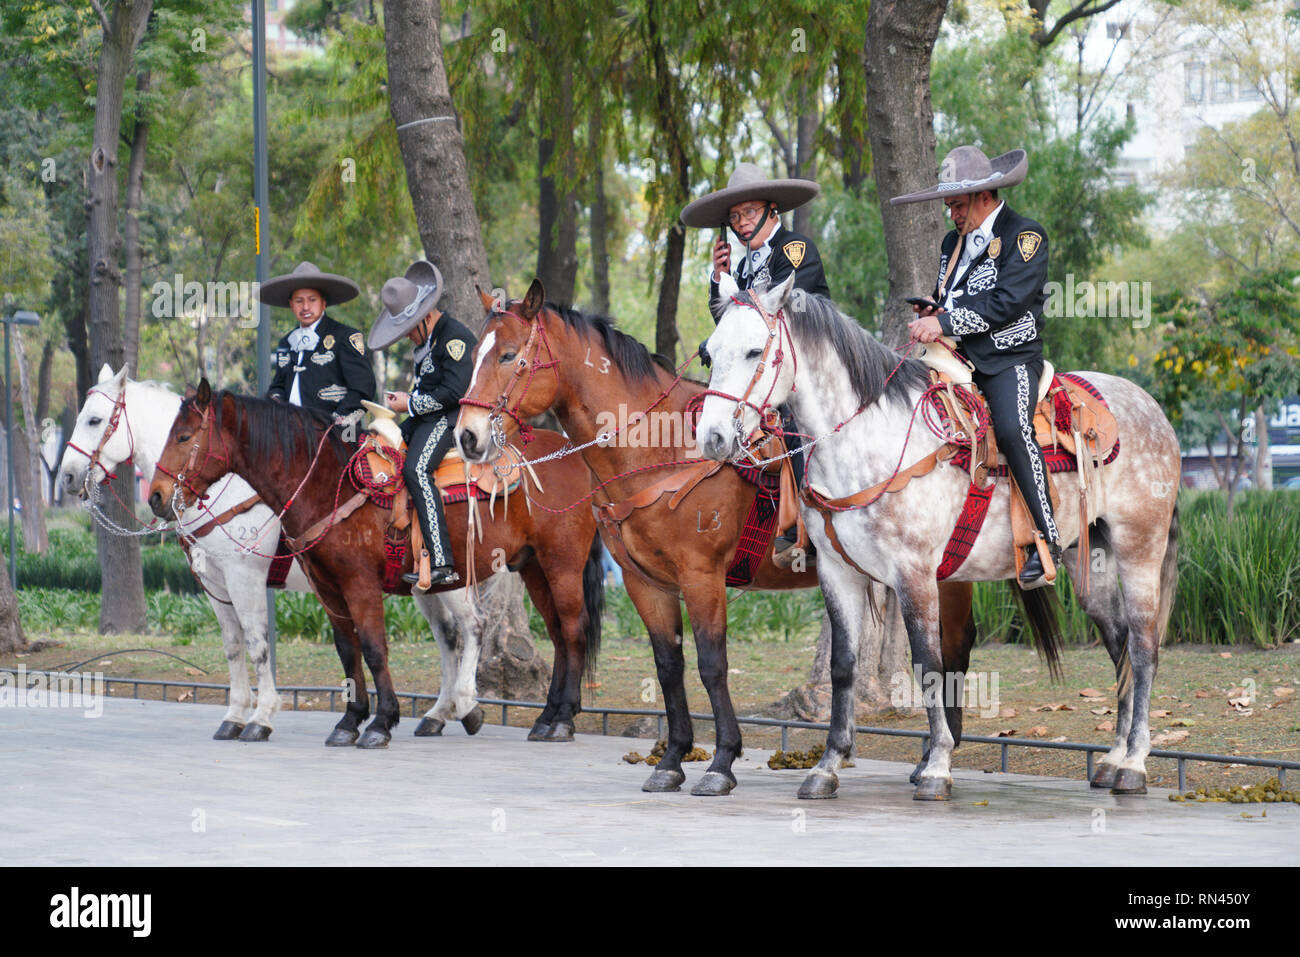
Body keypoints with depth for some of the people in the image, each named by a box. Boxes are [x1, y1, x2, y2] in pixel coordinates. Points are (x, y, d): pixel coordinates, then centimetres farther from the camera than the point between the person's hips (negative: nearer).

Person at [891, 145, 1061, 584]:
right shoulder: (954, 242, 19)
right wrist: (932, 310, 5)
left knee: (1011, 428, -33)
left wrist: (946, 322, -22)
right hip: (958, 359, 8)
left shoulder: (1024, 235, -6)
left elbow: (1008, 301, -18)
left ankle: (1048, 537, -25)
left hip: (1010, 358, -8)